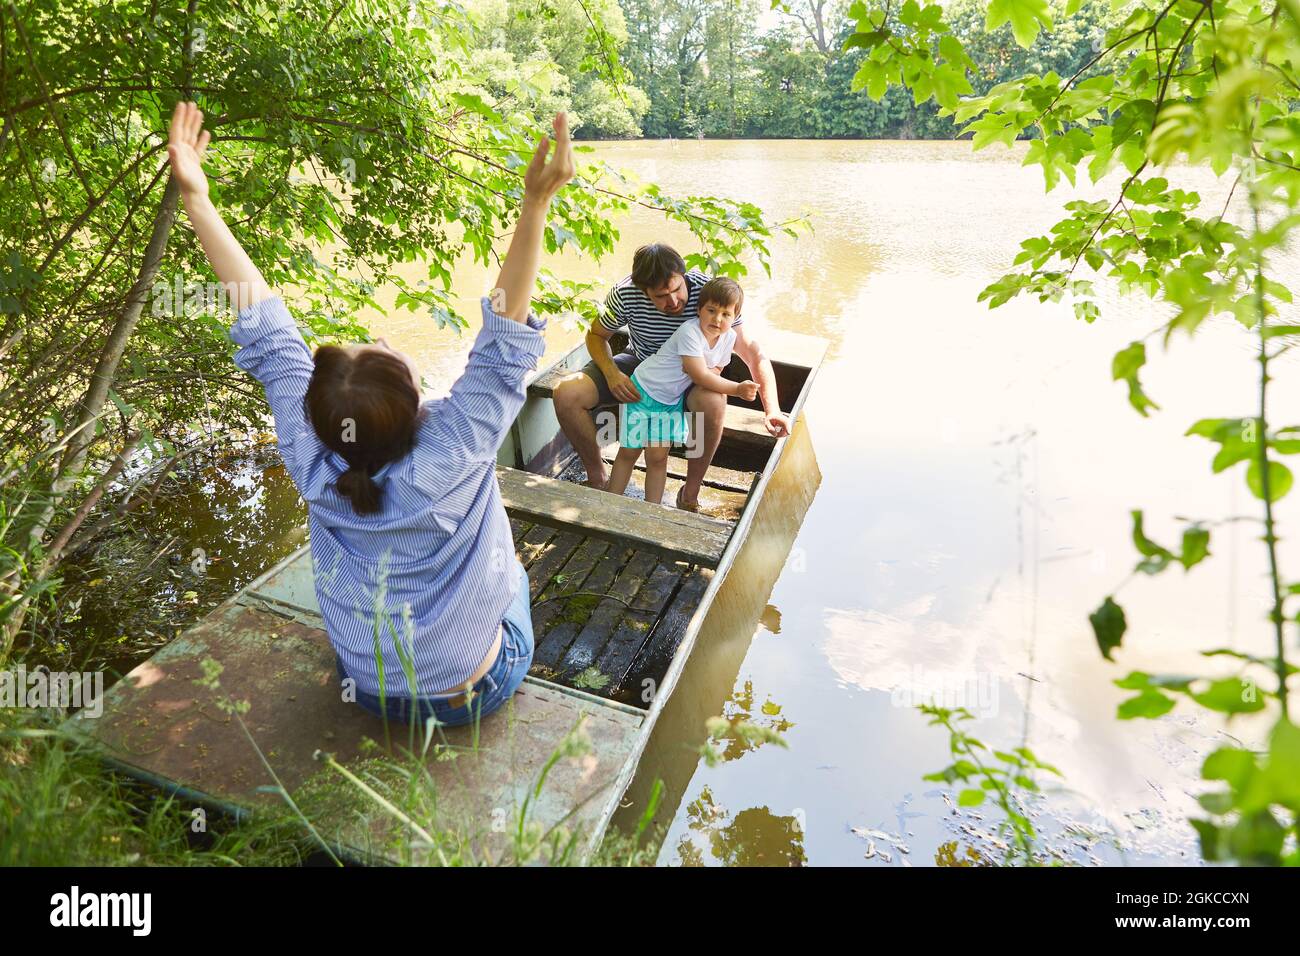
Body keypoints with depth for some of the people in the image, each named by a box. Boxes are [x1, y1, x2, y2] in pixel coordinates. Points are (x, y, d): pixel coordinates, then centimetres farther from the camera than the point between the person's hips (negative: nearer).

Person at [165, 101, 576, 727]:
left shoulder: (313, 464, -25)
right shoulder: (449, 459, -36)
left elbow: (266, 332, -19)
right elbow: (505, 337, -37)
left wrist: (196, 196, -14)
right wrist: (536, 201, -44)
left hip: (369, 693, 3)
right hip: (477, 694, -3)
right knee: (510, 574, 27)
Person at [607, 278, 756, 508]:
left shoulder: (729, 337, -7)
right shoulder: (689, 332, -28)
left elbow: (715, 372, 6)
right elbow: (700, 376, -30)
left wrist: (703, 371, -18)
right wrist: (738, 389, -30)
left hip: (672, 400, 5)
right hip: (644, 388, -5)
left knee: (657, 457, 1)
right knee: (629, 451, 2)